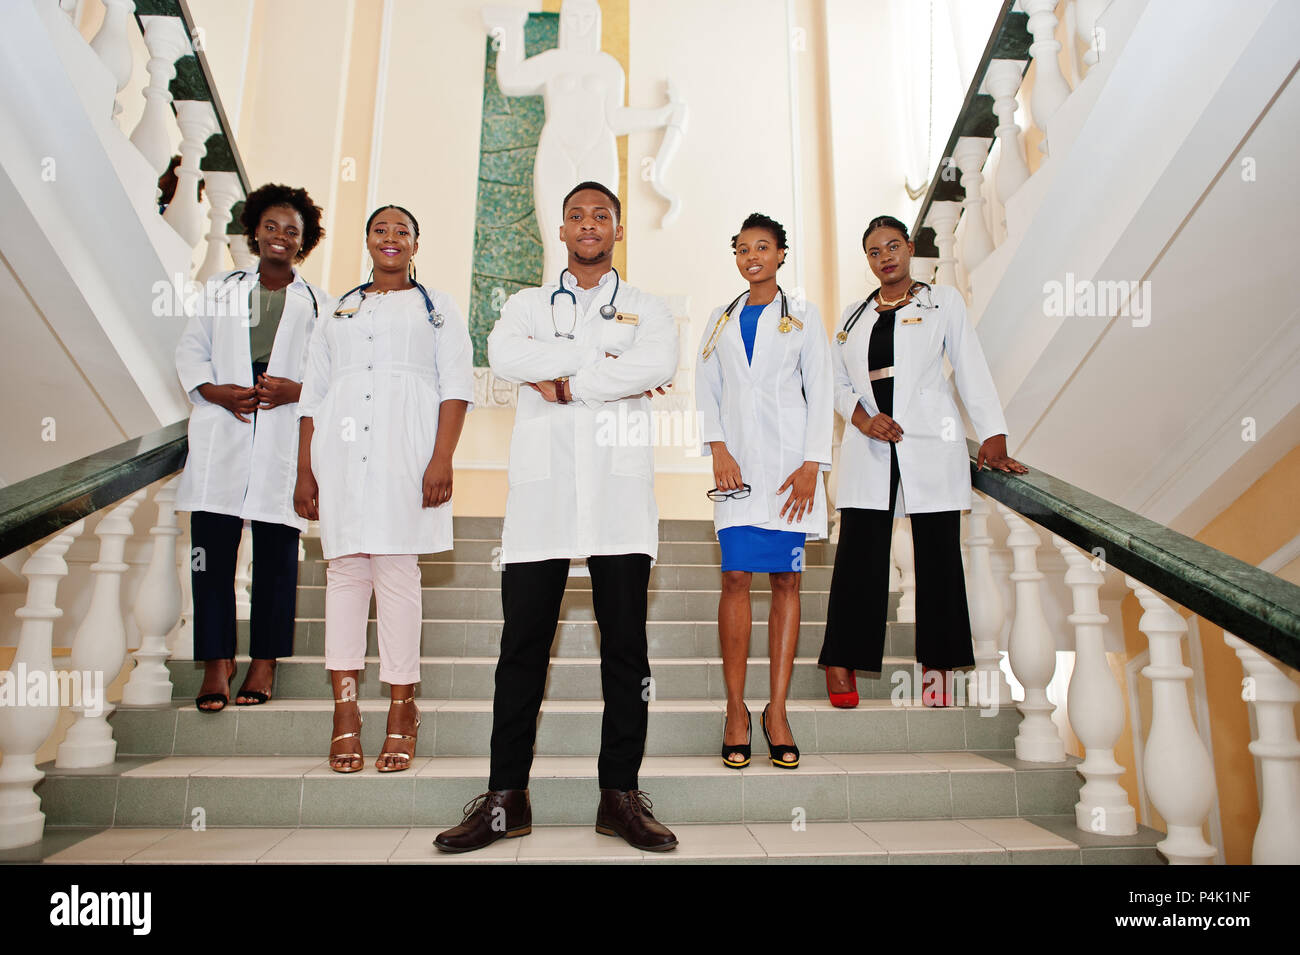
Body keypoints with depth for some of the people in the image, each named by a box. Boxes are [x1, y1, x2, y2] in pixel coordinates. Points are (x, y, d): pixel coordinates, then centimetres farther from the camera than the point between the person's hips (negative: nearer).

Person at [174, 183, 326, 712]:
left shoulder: (318, 303, 13)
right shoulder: (220, 289, 19)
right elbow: (190, 350, 12)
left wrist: (297, 390, -13)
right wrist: (215, 391, -7)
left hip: (285, 437, -1)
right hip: (221, 433, 2)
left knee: (277, 553, 0)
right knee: (212, 546, -4)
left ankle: (264, 661, 10)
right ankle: (217, 662, 5)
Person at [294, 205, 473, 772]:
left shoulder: (436, 307, 14)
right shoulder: (337, 312, 22)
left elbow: (456, 387, 2)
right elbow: (314, 394, 18)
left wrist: (442, 460, -11)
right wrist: (304, 471, 9)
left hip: (405, 454, -3)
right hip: (340, 454, 3)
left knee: (397, 570, -6)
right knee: (344, 570, -2)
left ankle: (401, 710, 2)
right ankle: (345, 711, 4)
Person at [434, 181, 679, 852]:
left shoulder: (647, 310, 16)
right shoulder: (527, 305, 19)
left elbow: (657, 366, -8)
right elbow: (502, 355, -5)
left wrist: (563, 381, -8)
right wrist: (599, 354, -8)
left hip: (619, 492, 0)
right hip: (541, 492, 1)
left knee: (625, 646, 1)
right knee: (522, 646, 1)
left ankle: (620, 795, 12)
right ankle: (506, 797, 12)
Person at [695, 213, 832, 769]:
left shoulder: (803, 317, 11)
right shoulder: (720, 320, 17)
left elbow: (820, 392, 4)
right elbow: (706, 390, 11)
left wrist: (811, 464, -7)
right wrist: (718, 450, -5)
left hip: (788, 460, -1)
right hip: (737, 462, 1)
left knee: (786, 579, -1)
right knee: (736, 577, -7)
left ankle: (777, 709, 5)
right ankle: (736, 709, 1)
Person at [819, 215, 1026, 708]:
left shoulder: (943, 301, 11)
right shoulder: (853, 316, 18)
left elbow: (971, 370, 5)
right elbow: (837, 382, 14)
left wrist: (993, 436, -5)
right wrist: (862, 418, -6)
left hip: (931, 445, -1)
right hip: (870, 446, 2)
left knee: (938, 555, 0)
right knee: (858, 556, -4)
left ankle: (938, 666, 9)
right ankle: (843, 665, 2)